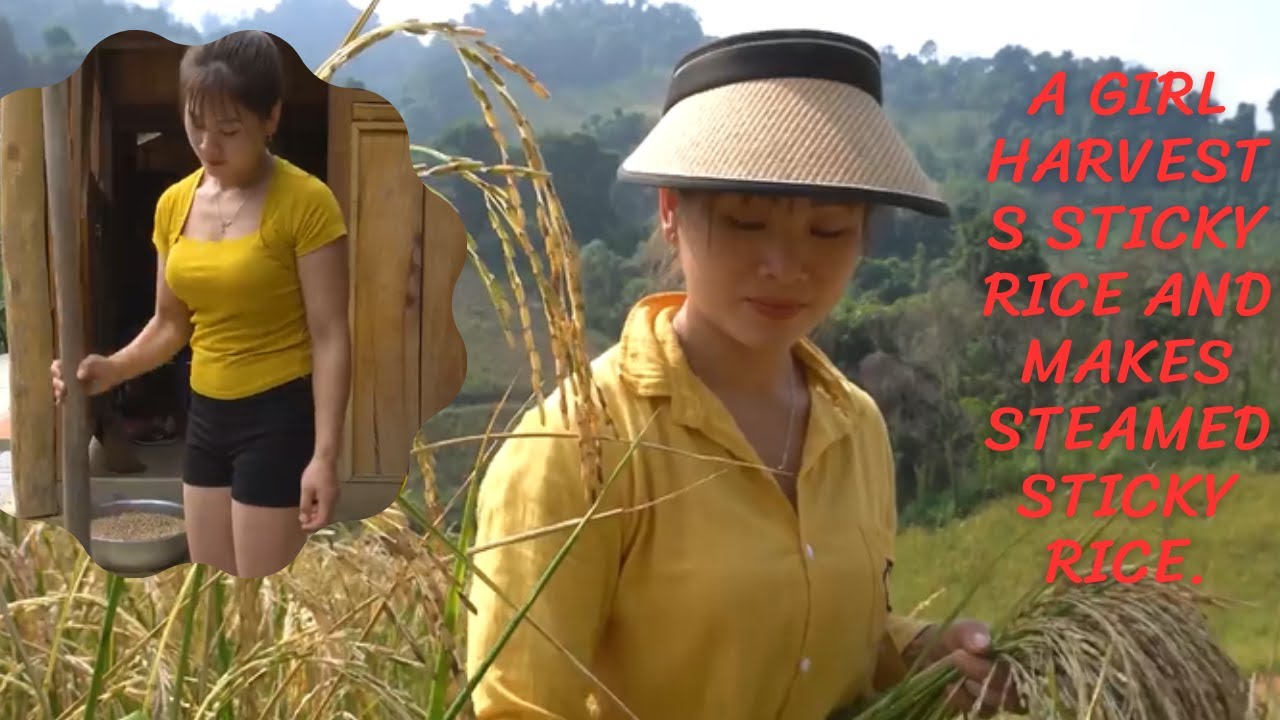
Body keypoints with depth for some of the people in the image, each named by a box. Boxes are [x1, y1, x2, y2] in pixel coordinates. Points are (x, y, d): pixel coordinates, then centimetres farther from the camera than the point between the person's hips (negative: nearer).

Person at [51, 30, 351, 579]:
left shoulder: (305, 203, -15)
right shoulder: (175, 203, 5)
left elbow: (330, 338, -16)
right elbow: (171, 324, 13)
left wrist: (325, 455, -20)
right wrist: (111, 370, -6)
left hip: (278, 417, -7)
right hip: (206, 415, 7)